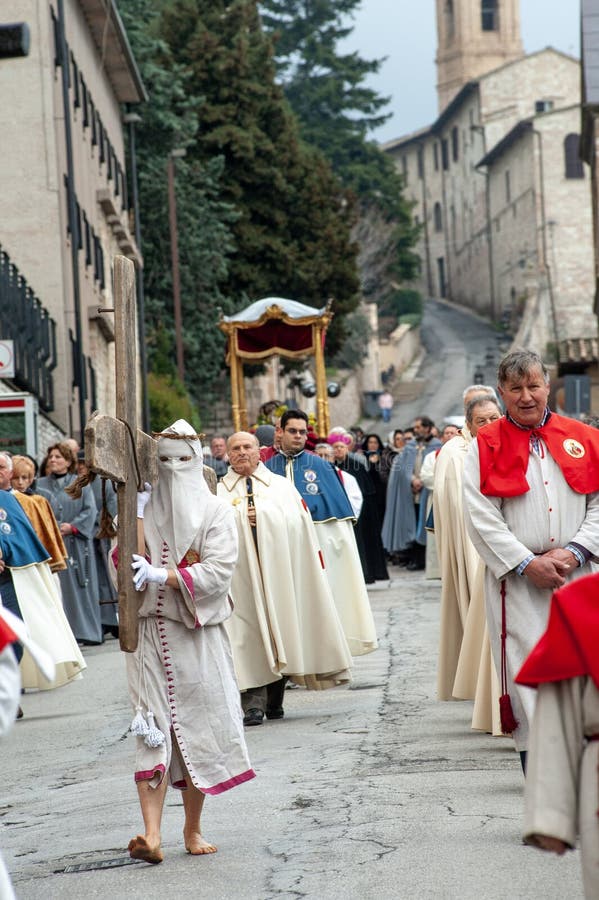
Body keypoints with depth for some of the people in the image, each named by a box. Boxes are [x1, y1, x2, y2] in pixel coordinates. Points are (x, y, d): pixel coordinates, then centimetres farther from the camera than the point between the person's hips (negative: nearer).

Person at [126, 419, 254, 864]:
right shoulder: (144, 507, 7)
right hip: (151, 631, 0)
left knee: (200, 727, 4)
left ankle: (193, 829, 18)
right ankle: (151, 833, -18)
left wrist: (159, 575, -19)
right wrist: (137, 514, -14)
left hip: (200, 634, 0)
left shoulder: (216, 511, 1)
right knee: (153, 729, -10)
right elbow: (125, 562, -5)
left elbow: (217, 572, -12)